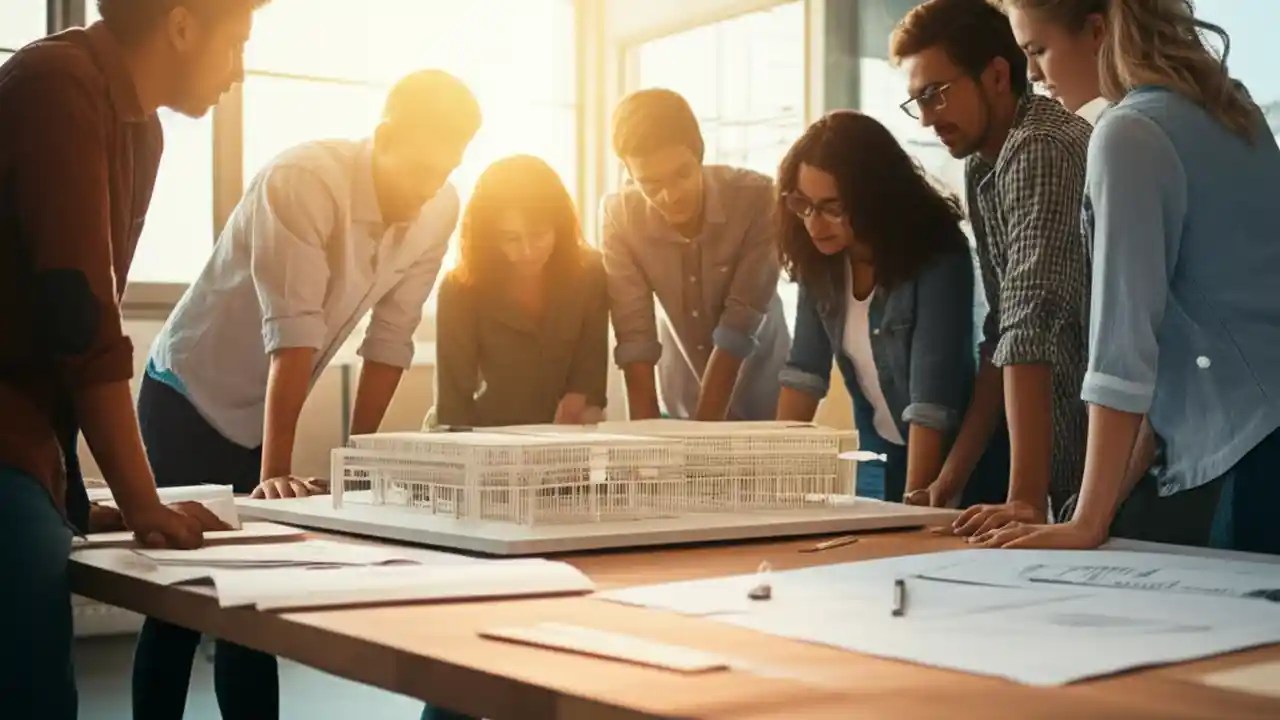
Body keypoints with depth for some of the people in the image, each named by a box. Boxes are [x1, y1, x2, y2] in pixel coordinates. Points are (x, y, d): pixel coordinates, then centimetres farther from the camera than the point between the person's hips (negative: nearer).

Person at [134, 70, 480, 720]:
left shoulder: (440, 210, -11)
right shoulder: (304, 179, -28)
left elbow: (391, 335, -7)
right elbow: (292, 329, -34)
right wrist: (274, 471, -35)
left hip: (267, 409, 5)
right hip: (188, 399, -5)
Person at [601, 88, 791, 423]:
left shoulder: (757, 198, -26)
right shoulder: (618, 215, -19)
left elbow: (739, 328, -26)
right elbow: (635, 337, -21)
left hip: (759, 396, -1)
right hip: (682, 398, 2)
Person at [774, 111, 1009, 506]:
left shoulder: (937, 259, -26)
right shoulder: (820, 256, -9)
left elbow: (932, 396, -30)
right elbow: (805, 367, -7)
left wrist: (914, 501, -34)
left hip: (947, 458, -5)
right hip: (877, 453, 5)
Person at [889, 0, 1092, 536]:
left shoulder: (1039, 150, -20)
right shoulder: (981, 167, 9)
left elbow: (1030, 329, -29)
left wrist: (1026, 499, -33)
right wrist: (955, 470, 6)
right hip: (1073, 465, 8)